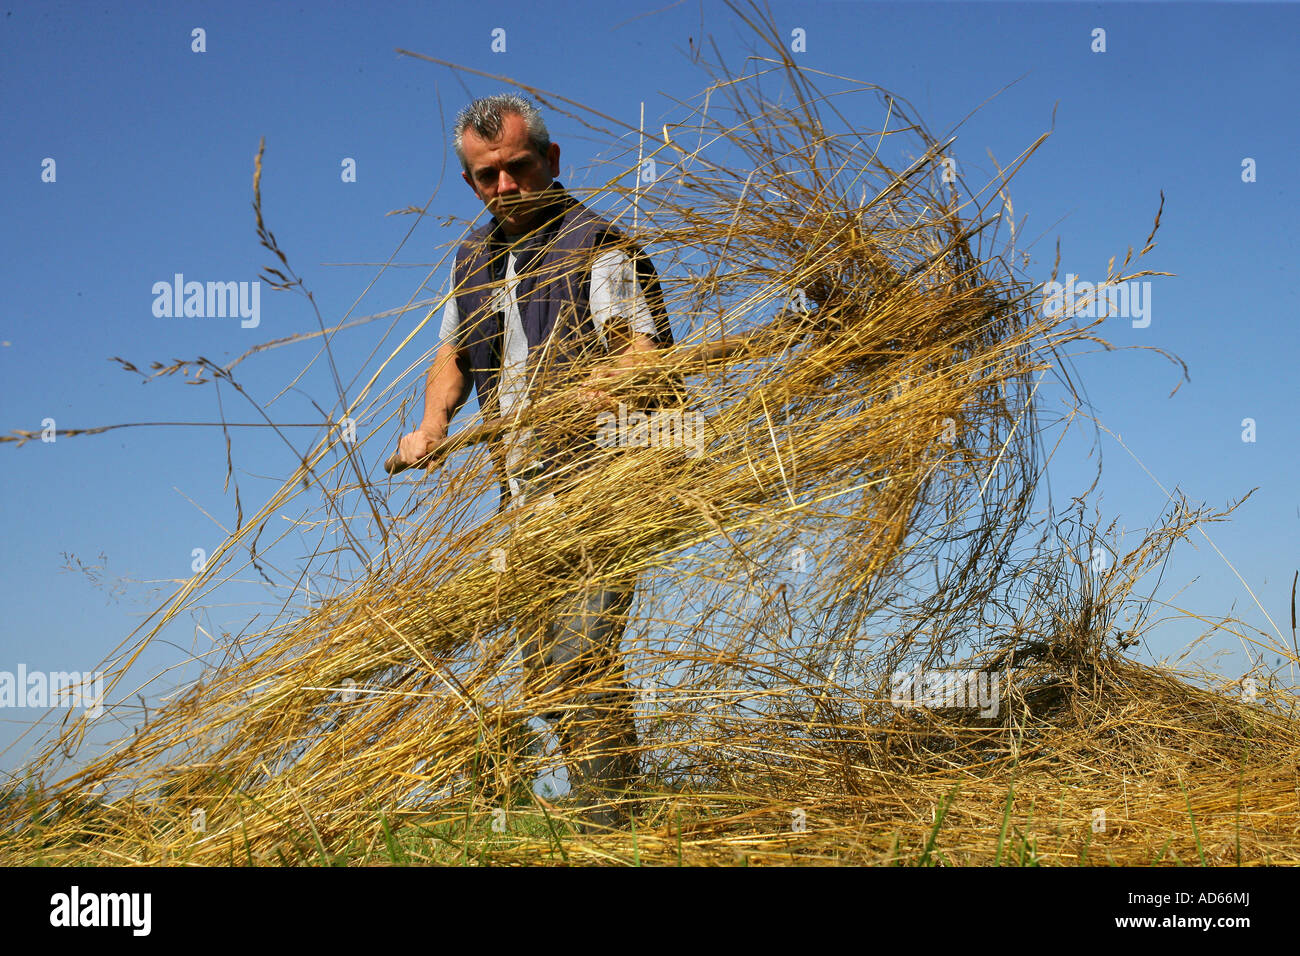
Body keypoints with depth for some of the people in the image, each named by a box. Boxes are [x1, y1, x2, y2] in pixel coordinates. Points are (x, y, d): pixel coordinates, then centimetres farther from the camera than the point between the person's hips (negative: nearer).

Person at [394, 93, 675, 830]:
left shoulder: (596, 245, -4)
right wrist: (434, 423, 10)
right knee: (543, 674, 8)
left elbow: (647, 353, -13)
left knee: (582, 657, -19)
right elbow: (454, 356, 29)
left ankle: (607, 828, -15)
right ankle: (591, 812, 17)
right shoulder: (475, 259, 19)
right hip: (523, 498, 8)